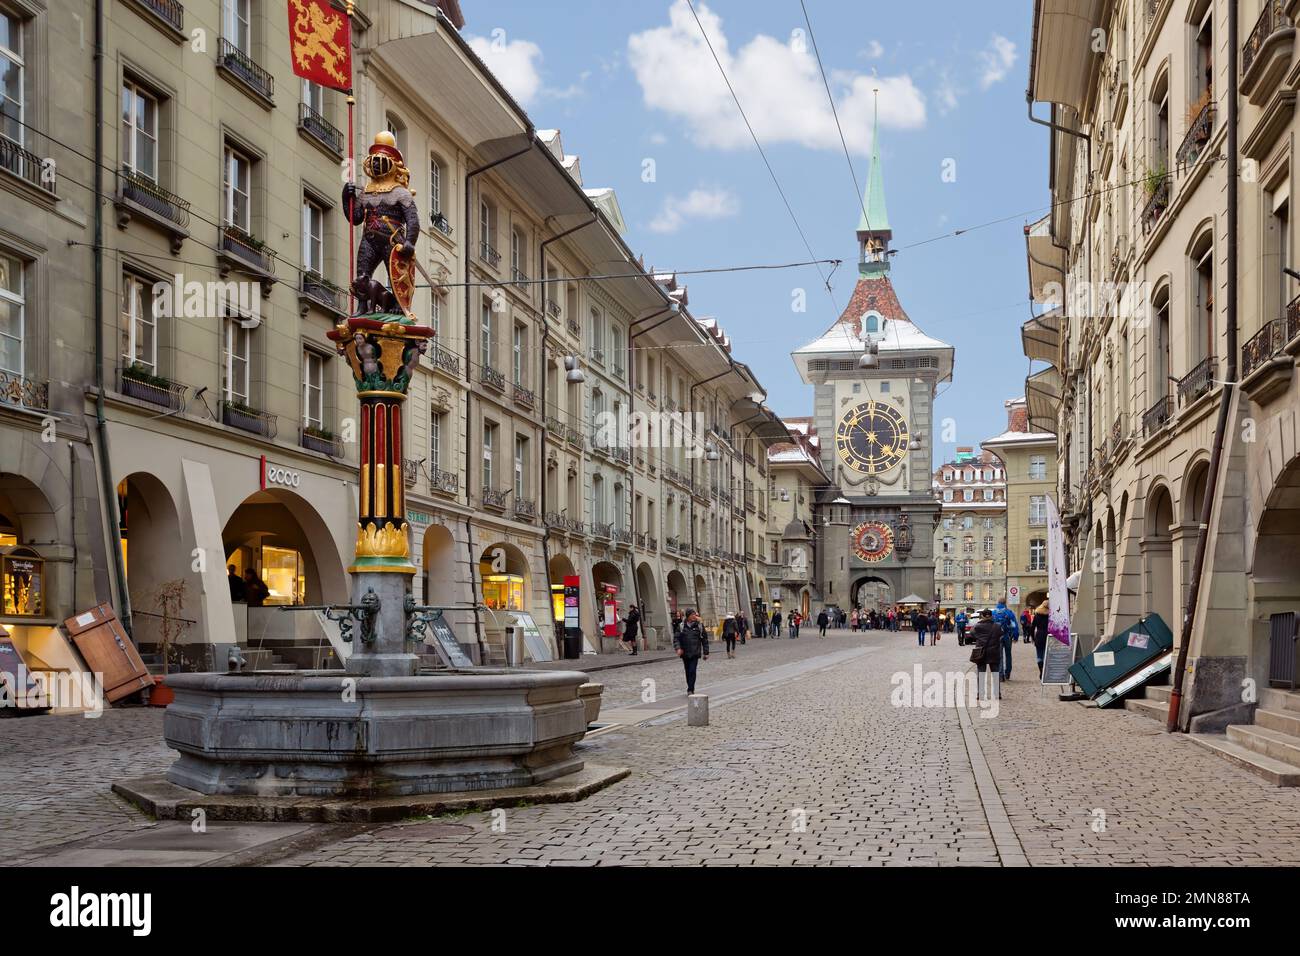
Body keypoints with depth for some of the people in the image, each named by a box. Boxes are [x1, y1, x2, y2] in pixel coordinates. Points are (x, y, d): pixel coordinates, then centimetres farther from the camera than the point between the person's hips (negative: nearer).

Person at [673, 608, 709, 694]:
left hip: (695, 653, -2)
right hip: (685, 653, 2)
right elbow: (676, 638, 0)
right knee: (688, 672, 11)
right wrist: (678, 648, -17)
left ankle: (690, 689, -10)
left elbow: (705, 640, 6)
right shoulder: (682, 626, 2)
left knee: (692, 671, -12)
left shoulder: (699, 626, 1)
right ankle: (690, 688, 24)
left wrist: (705, 653, 5)